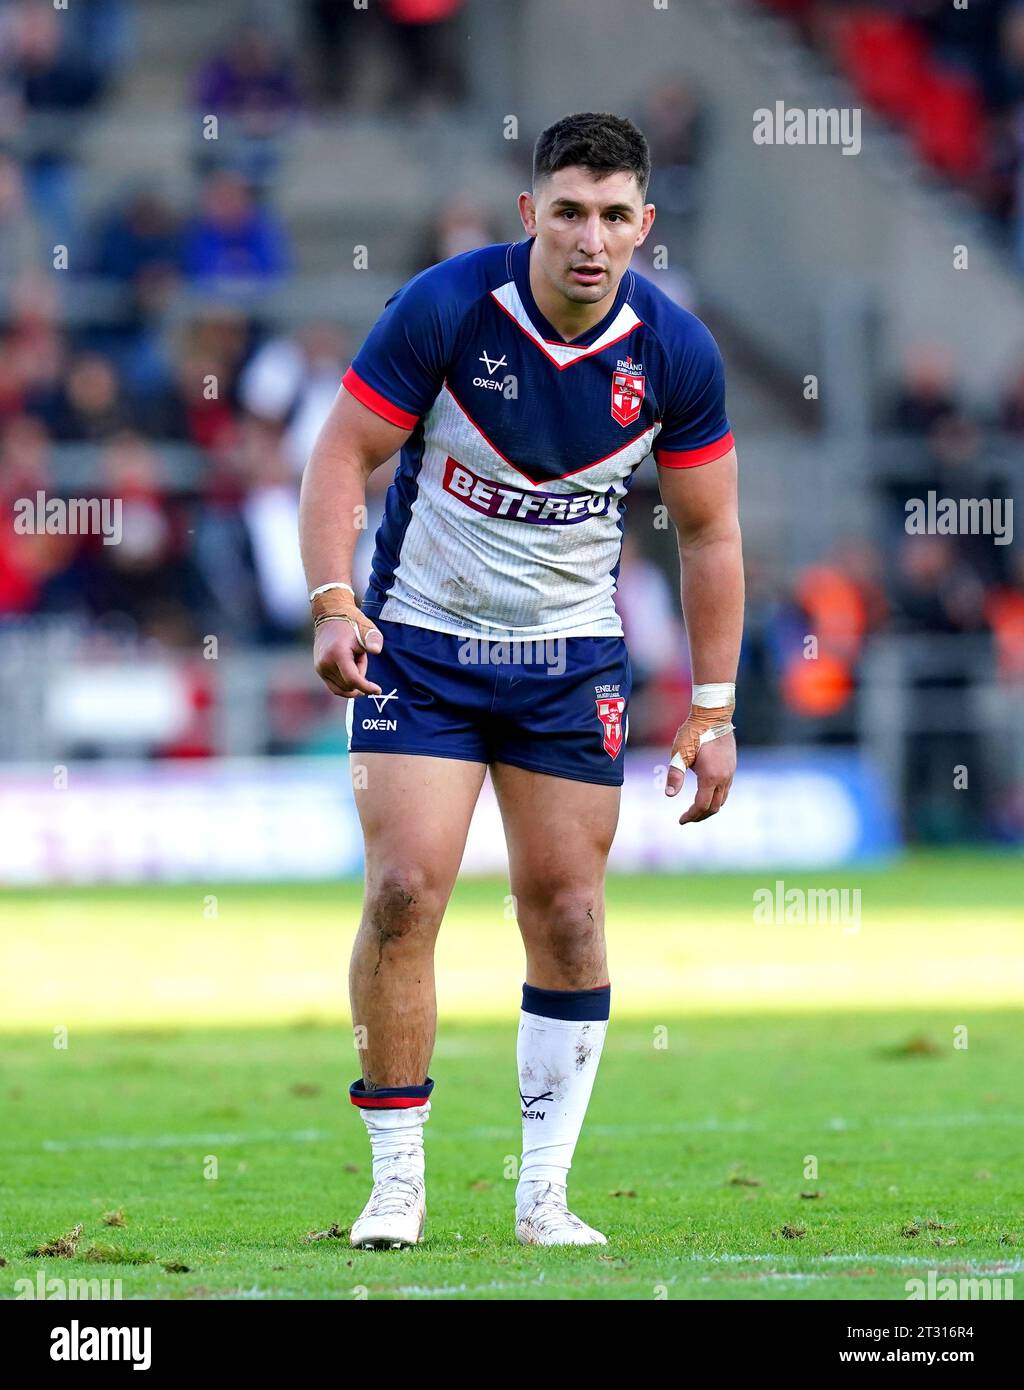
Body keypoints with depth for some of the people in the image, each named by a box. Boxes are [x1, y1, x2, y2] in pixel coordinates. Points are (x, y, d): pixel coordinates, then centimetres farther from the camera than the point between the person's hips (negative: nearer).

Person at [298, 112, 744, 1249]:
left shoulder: (675, 352, -10)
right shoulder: (446, 307, -17)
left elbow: (708, 531, 1)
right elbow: (343, 454, -10)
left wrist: (712, 710, -1)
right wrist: (333, 602, -25)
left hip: (572, 660, 2)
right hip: (419, 642, -2)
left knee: (567, 918, -2)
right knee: (404, 896, -12)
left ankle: (544, 1192, 10)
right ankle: (397, 1183, -1)